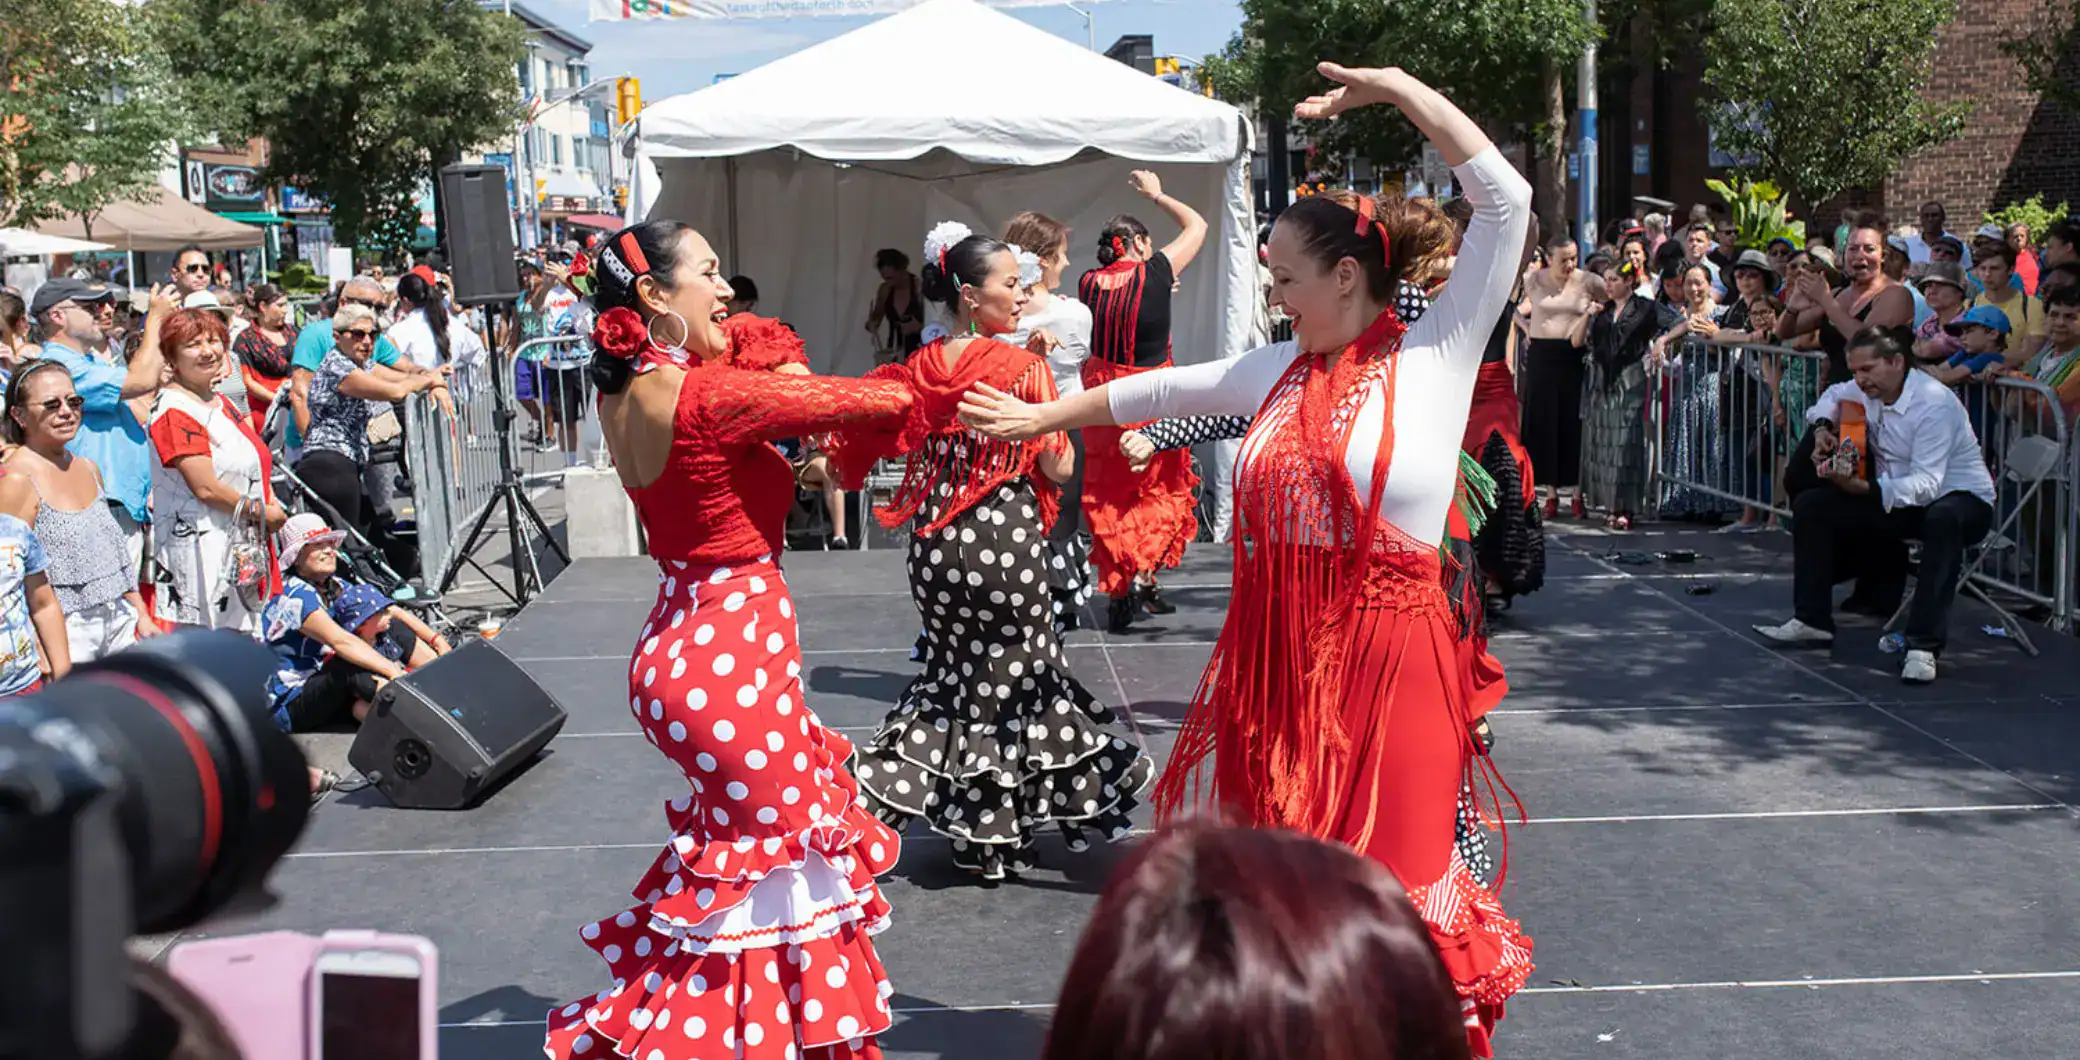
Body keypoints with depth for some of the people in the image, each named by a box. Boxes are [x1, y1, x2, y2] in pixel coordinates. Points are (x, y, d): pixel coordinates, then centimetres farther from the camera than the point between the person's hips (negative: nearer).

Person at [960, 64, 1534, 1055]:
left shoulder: (1435, 356, -4)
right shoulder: (1279, 370, 11)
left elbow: (1505, 200, -10)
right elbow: (1158, 389, 25)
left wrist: (1397, 86, -7)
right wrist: (1040, 416, 35)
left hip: (1389, 658, -5)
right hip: (1273, 659, 5)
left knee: (1383, 881, 1)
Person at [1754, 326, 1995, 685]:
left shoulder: (1934, 403, -25)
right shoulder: (1868, 392, -3)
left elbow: (1927, 484, -34)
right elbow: (1835, 395, 24)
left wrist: (1863, 488, -46)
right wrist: (1822, 426, 3)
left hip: (1962, 498, -8)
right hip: (1896, 500, 8)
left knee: (1943, 519, -43)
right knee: (1810, 505, -2)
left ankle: (1924, 646, -42)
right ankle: (1812, 621, 2)